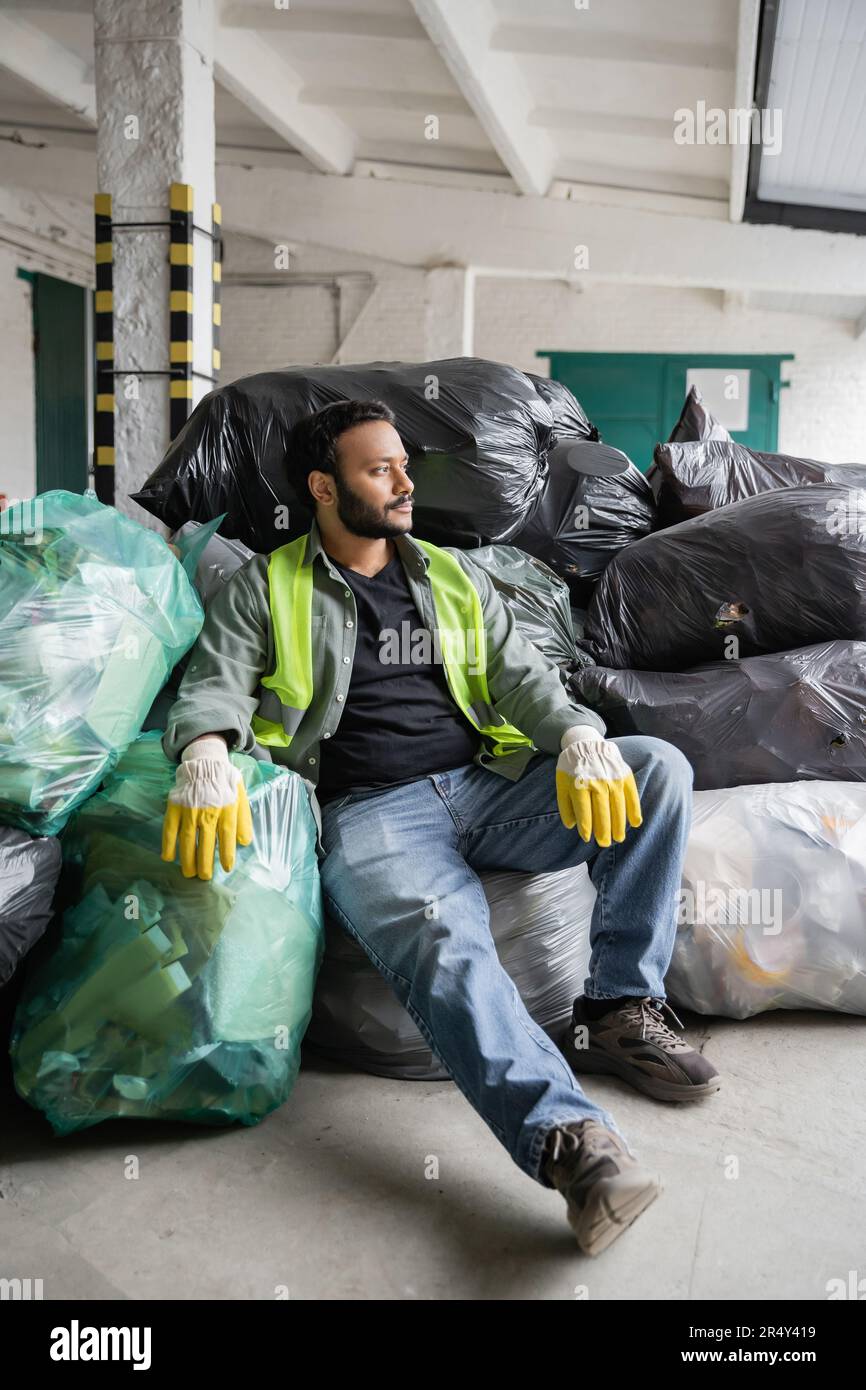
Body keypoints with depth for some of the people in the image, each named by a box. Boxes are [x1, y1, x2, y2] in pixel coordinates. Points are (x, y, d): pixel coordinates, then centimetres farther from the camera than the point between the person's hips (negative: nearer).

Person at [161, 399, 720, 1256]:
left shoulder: (454, 576, 23)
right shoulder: (265, 588, 13)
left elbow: (521, 675, 12)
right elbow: (214, 685, 1)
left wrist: (580, 737, -11)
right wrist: (206, 755, -25)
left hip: (487, 789, 5)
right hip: (368, 814, -4)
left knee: (657, 768, -15)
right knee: (443, 943, -35)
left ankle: (619, 1010, -13)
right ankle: (568, 1139, -45)